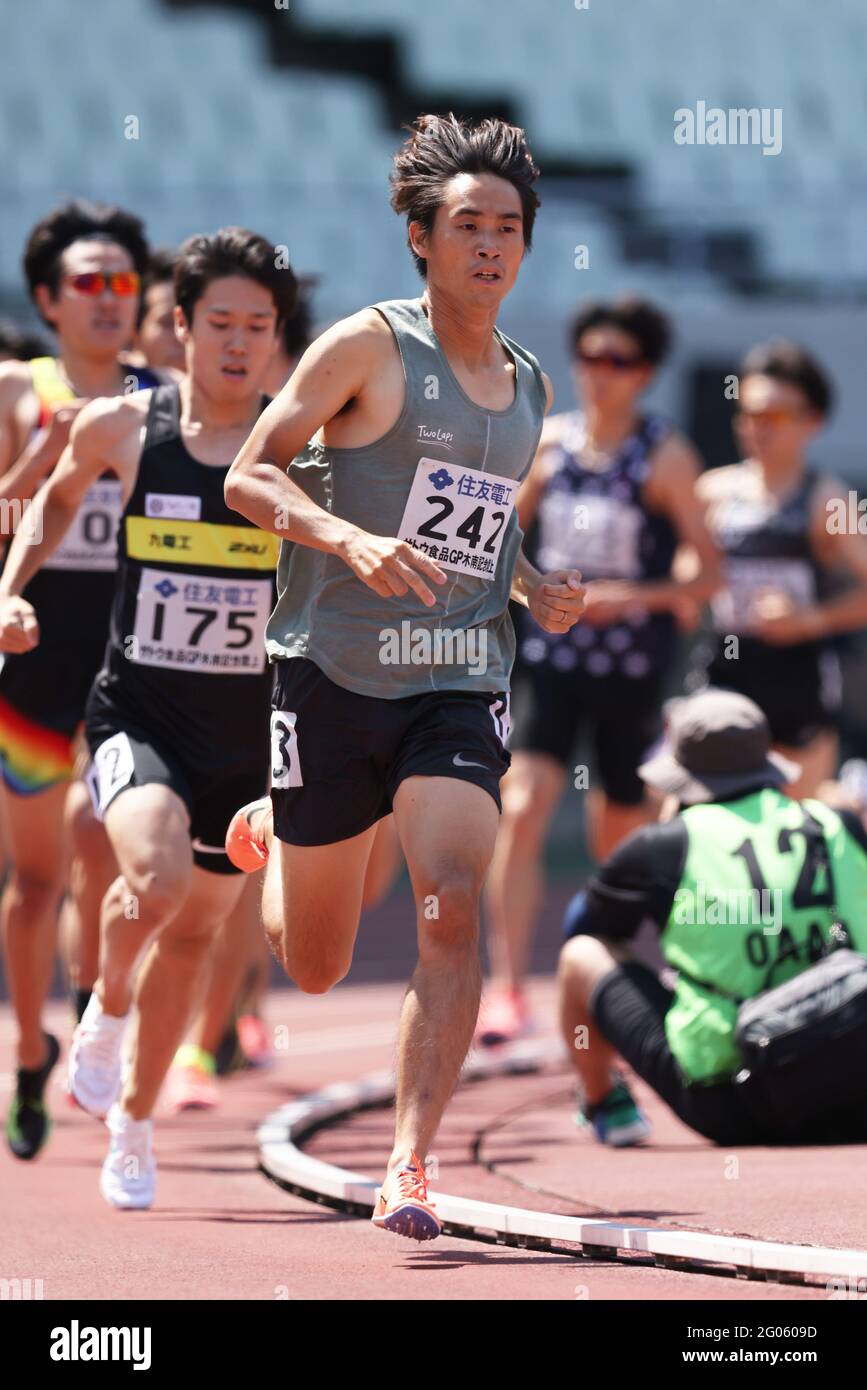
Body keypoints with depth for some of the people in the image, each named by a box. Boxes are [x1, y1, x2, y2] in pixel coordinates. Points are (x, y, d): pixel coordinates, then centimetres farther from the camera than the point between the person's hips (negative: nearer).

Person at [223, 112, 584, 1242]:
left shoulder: (528, 387, 13)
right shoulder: (370, 346, -6)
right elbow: (248, 476, -10)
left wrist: (530, 586, 9)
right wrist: (352, 540, -26)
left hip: (461, 685, 3)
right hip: (337, 672, -3)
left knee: (454, 907, -20)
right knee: (314, 968, 9)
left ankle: (409, 1170, -18)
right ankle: (269, 836, 46)